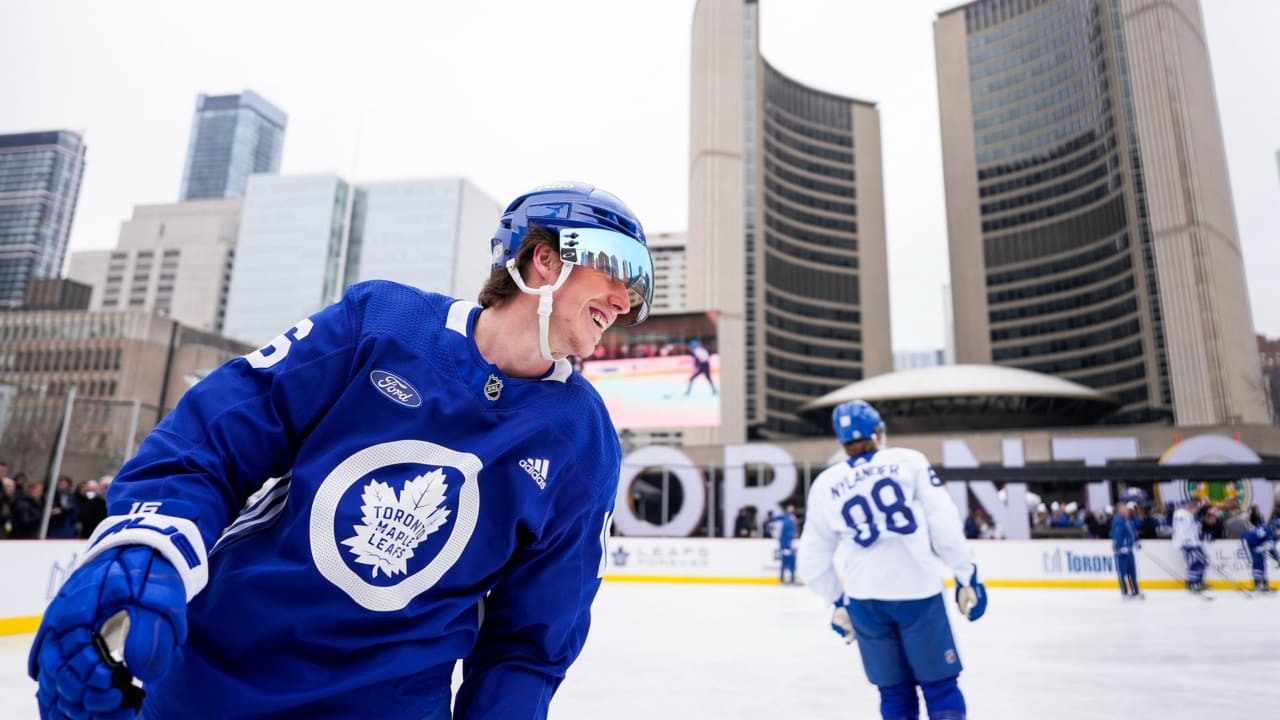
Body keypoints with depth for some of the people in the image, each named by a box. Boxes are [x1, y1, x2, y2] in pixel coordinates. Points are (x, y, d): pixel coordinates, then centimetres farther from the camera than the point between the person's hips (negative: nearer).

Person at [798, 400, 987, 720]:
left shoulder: (825, 484, 7)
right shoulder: (909, 461, 1)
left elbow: (813, 558, 11)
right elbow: (944, 522, -5)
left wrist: (838, 602, 23)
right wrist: (966, 576, 3)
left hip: (865, 602, 2)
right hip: (919, 593, -2)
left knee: (895, 693, 16)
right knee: (940, 686, 11)